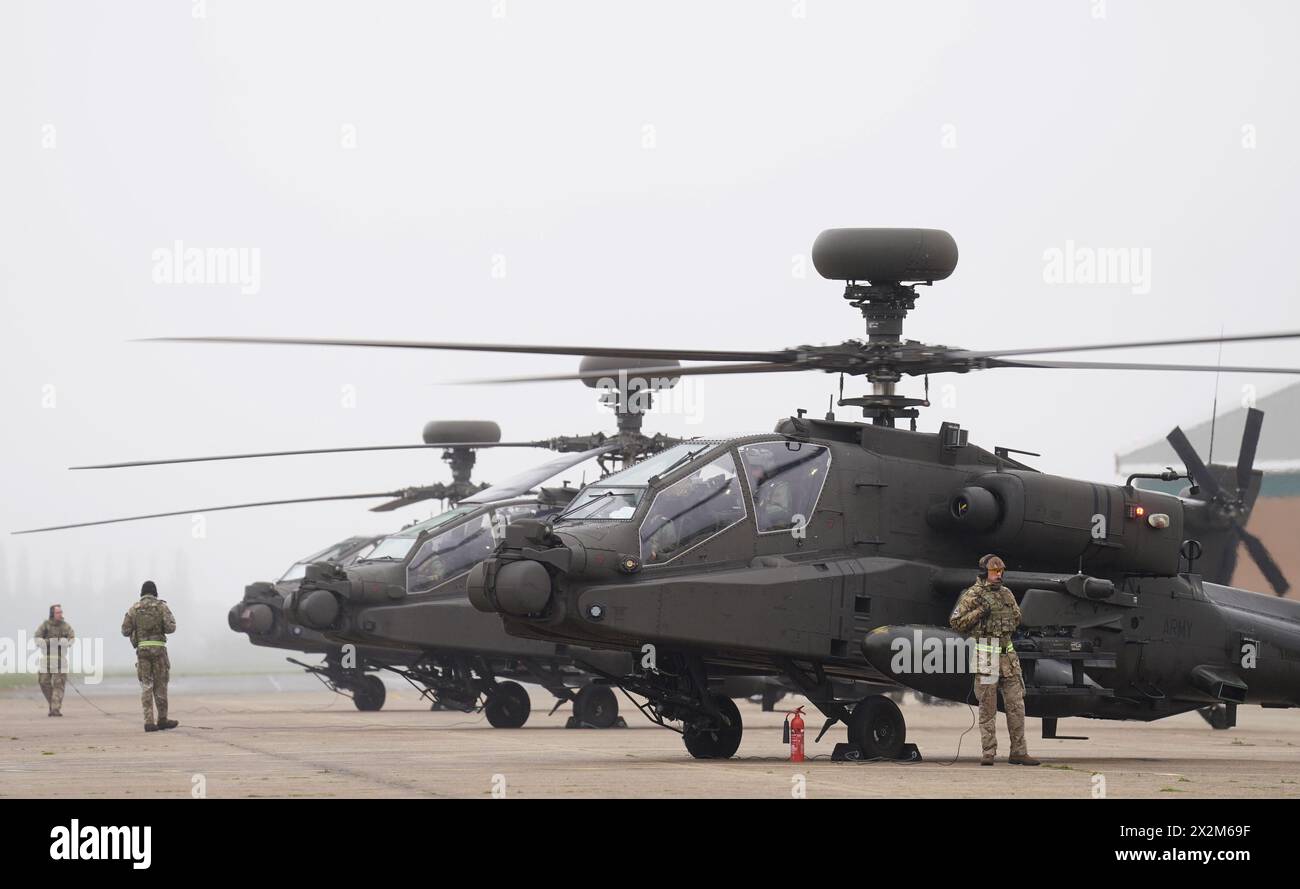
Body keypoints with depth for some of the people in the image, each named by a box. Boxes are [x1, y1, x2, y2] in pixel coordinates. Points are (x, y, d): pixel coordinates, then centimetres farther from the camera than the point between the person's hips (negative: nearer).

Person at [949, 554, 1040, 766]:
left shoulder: (1006, 594, 14)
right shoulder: (973, 595, -2)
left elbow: (1016, 618, 28)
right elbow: (955, 622, -4)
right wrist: (979, 612, -14)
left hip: (1008, 654, 5)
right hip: (985, 654, -5)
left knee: (1016, 704, 2)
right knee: (987, 707, -2)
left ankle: (1018, 751, 6)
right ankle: (989, 753, 2)